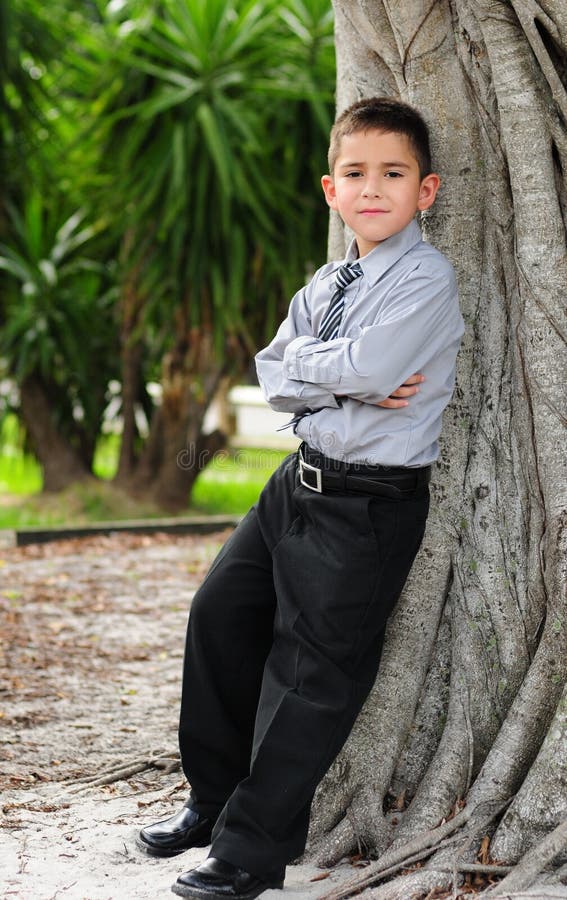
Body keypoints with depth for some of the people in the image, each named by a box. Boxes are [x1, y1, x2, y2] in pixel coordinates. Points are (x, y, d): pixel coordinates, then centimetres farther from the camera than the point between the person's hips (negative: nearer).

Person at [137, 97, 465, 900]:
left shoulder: (427, 278, -13)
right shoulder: (326, 284, 10)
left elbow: (367, 366, -27)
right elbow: (275, 379, 2)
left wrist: (306, 363, -8)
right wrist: (349, 382, -16)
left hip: (370, 504, -8)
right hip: (303, 479, 8)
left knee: (312, 670, -1)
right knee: (221, 614, 13)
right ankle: (214, 800, 31)